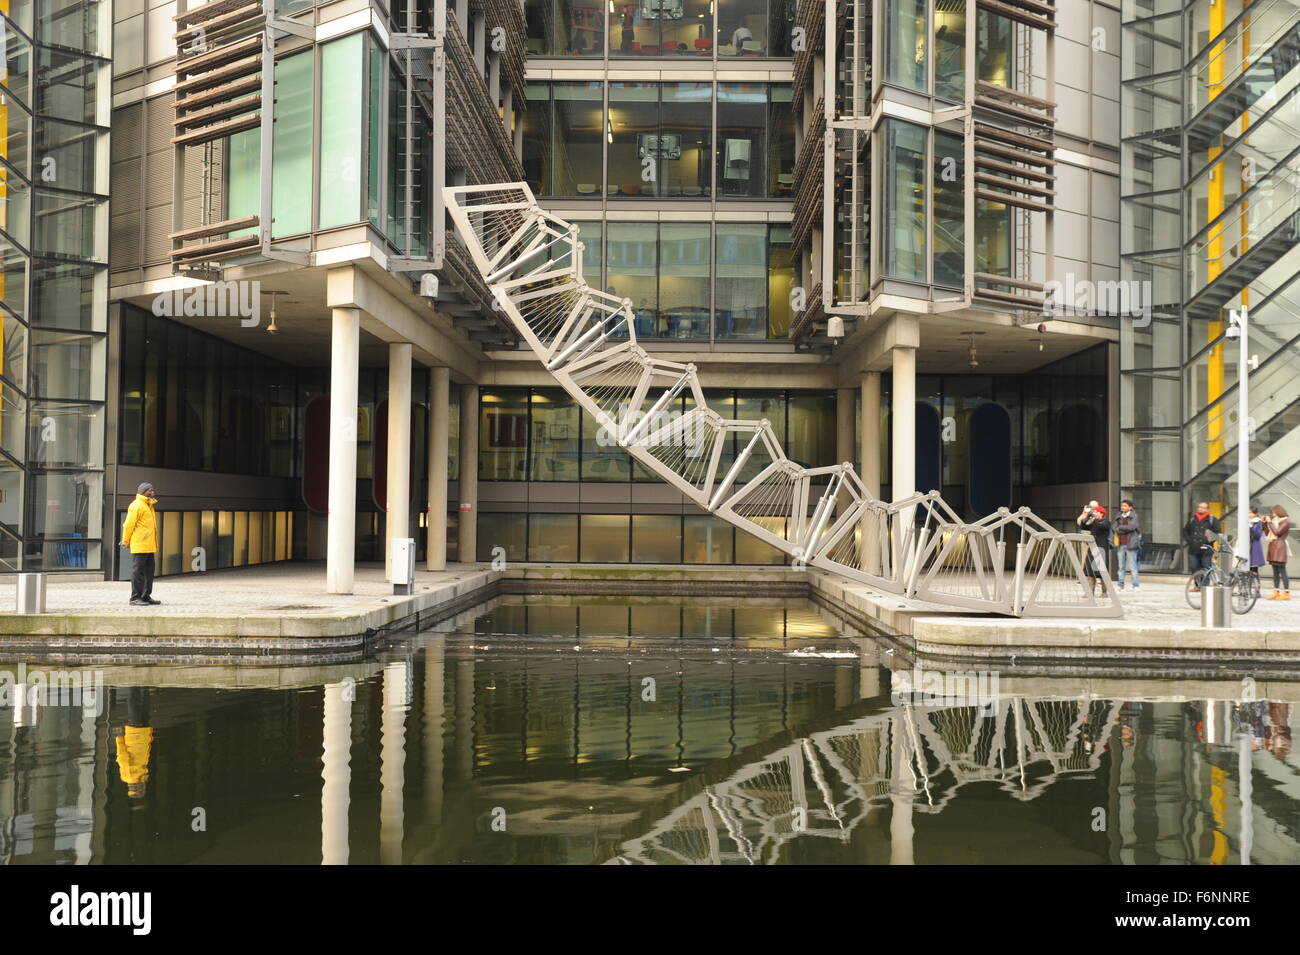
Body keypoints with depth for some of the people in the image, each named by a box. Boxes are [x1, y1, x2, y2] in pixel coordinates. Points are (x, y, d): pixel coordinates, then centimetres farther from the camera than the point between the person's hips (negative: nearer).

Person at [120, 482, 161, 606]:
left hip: (149, 546, 9)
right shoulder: (136, 505, -11)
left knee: (149, 571, 11)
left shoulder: (149, 505, 19)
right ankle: (135, 598, -3)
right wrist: (126, 541, -6)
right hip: (139, 545, -9)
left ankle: (146, 596, 17)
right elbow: (128, 524, -11)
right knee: (138, 571, -5)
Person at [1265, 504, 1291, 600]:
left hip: (1280, 547, -9)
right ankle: (1276, 592, 8)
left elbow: (1277, 532, -15)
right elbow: (1268, 533, 21)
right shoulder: (1276, 521, 21)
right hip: (1273, 547, 9)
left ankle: (1286, 593, -10)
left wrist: (1270, 522, -8)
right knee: (1275, 571, 7)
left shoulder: (1286, 521, -4)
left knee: (1282, 570, -10)